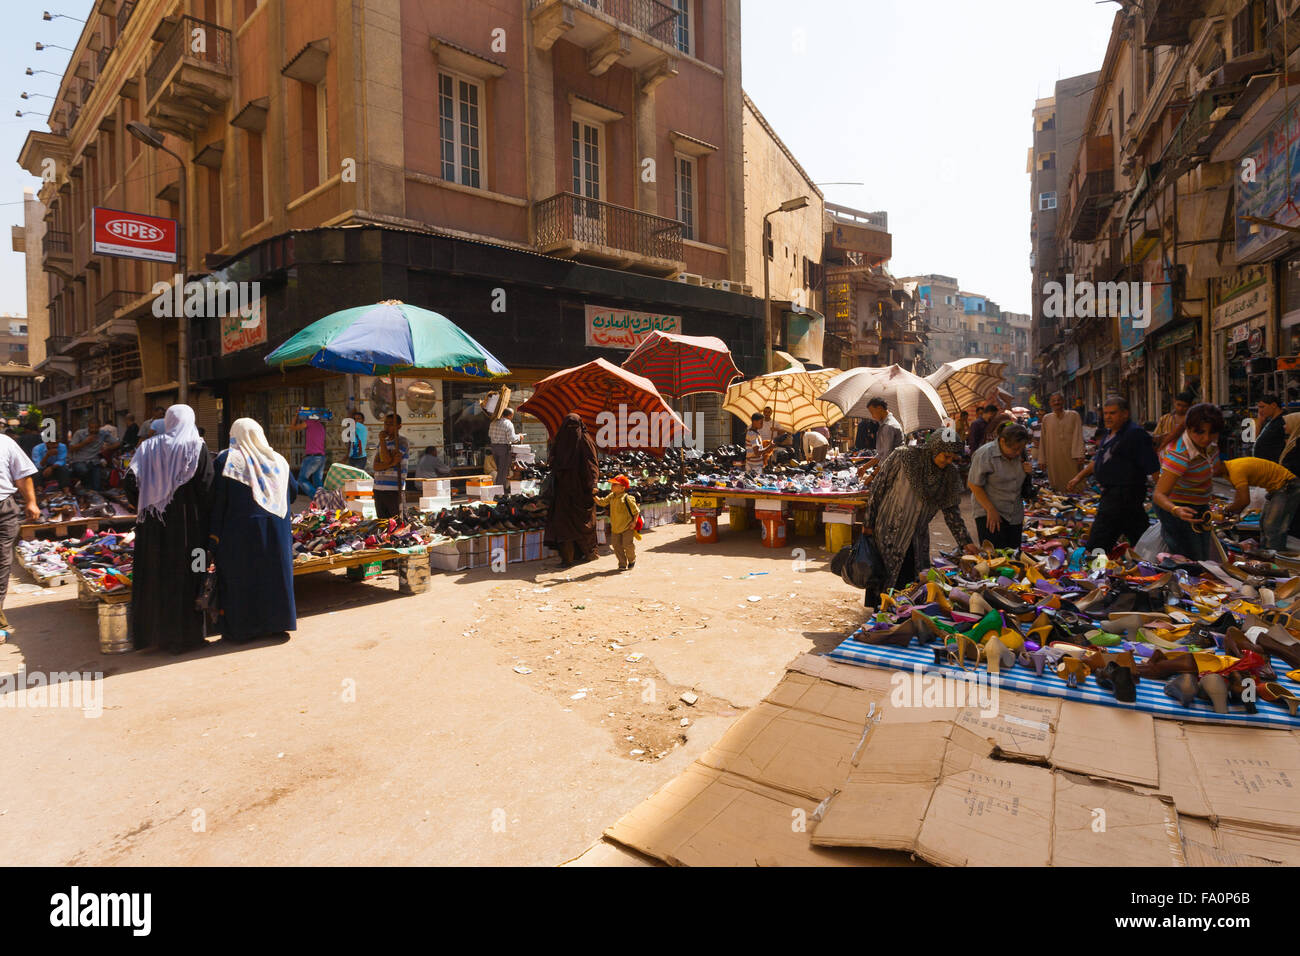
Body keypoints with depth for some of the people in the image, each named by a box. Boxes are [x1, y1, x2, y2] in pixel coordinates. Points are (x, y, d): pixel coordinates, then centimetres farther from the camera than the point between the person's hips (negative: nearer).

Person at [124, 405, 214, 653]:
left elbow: (131, 481, -1)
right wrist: (204, 517, -1)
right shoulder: (197, 447, -6)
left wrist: (146, 507, 12)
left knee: (154, 576, 12)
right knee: (184, 577, 4)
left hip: (153, 524, 3)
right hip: (187, 524, -3)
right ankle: (184, 635, 11)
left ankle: (151, 632, 22)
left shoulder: (148, 447, 4)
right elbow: (206, 486, -12)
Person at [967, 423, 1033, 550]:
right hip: (990, 515, -7)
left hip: (1015, 516, 7)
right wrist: (991, 510, -17)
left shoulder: (1018, 454, 6)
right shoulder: (985, 454, -15)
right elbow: (974, 485, -14)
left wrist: (1027, 471, 0)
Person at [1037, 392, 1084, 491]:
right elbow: (1043, 440, 12)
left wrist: (1079, 456, -13)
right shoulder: (1046, 418, 11)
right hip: (1054, 460, 2)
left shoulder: (1073, 415, 5)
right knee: (1057, 486, 0)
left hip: (1071, 458, -1)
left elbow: (1078, 436, -3)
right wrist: (1042, 460, 8)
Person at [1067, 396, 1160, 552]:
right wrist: (1079, 477, 21)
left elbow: (1153, 468, -18)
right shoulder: (1110, 432, 15)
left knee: (1096, 546, -10)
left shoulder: (1135, 434, -15)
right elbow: (1098, 459, 27)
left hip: (1123, 494, -10)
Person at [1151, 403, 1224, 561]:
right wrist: (1176, 511, -55)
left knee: (1203, 560, 16)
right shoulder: (1179, 454, -32)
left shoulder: (1210, 444, -8)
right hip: (1177, 508, -9)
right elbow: (1159, 494, -38)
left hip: (1200, 506, 9)